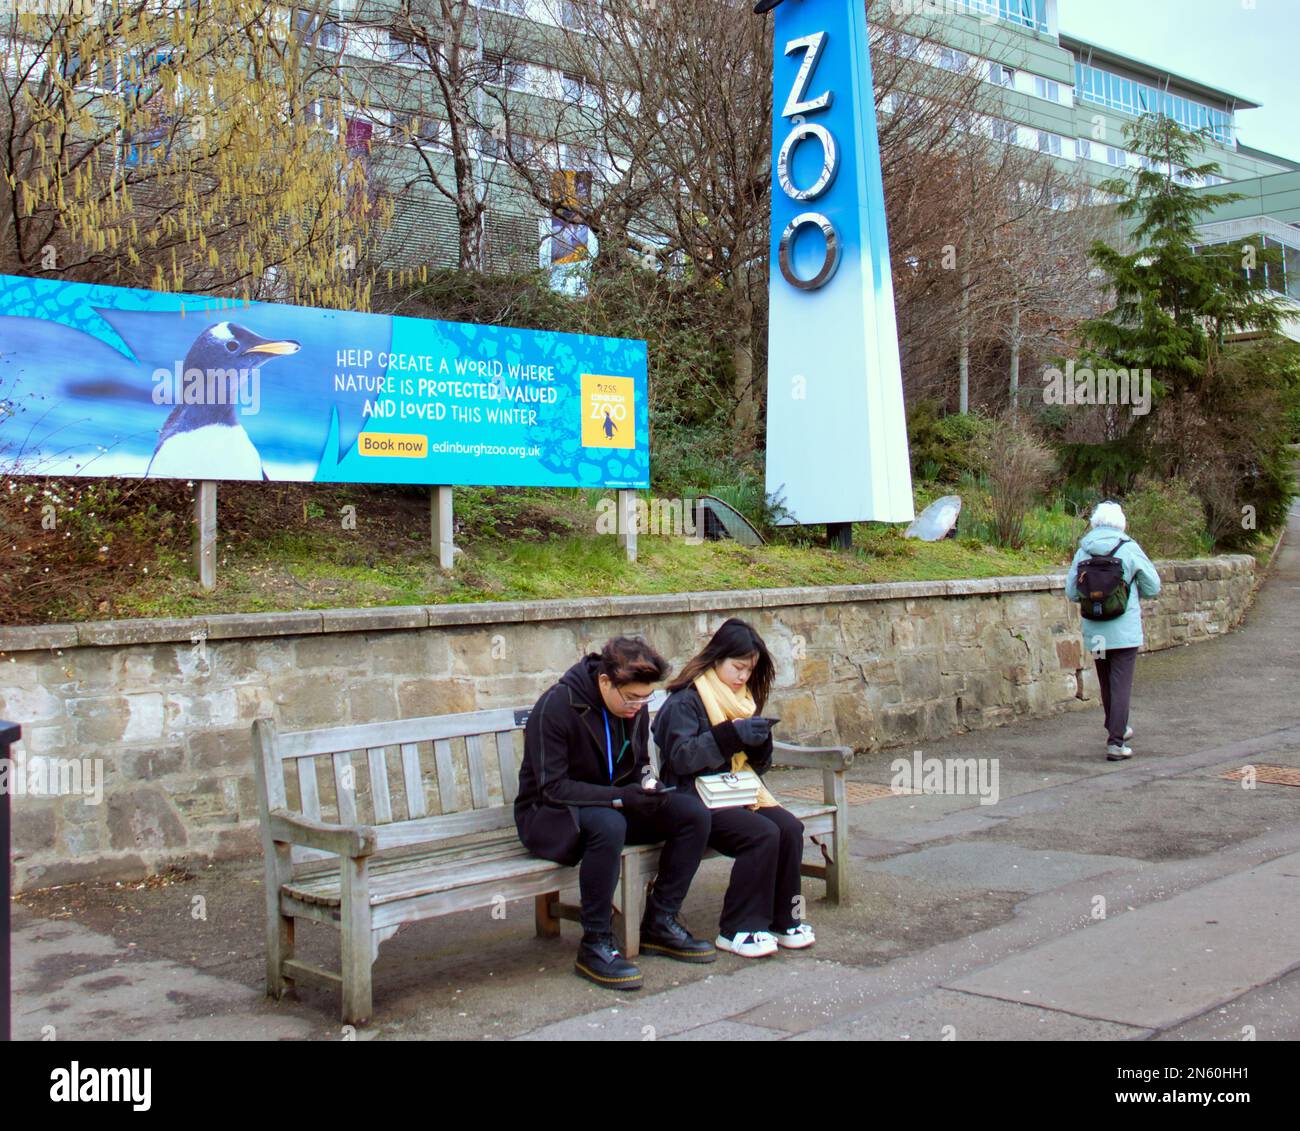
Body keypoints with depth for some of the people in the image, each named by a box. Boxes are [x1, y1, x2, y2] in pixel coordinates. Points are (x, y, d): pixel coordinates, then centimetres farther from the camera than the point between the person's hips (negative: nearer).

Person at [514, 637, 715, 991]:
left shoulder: (634, 707, 0)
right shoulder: (556, 707, -21)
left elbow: (639, 764, 15)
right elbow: (551, 788, -24)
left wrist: (648, 784, -10)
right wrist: (620, 797, -32)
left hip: (613, 807, 7)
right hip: (550, 815, -7)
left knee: (693, 812, -15)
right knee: (609, 826, -40)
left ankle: (660, 923, -4)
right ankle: (595, 945, -26)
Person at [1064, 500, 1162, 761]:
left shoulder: (1083, 551, -1)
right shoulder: (1129, 548, -8)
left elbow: (1071, 591, 2)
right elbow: (1153, 587, 0)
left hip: (1094, 632, 4)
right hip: (1125, 630, -3)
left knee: (1107, 683, 19)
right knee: (1121, 684, -2)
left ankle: (1117, 729, 36)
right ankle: (1116, 741, -8)